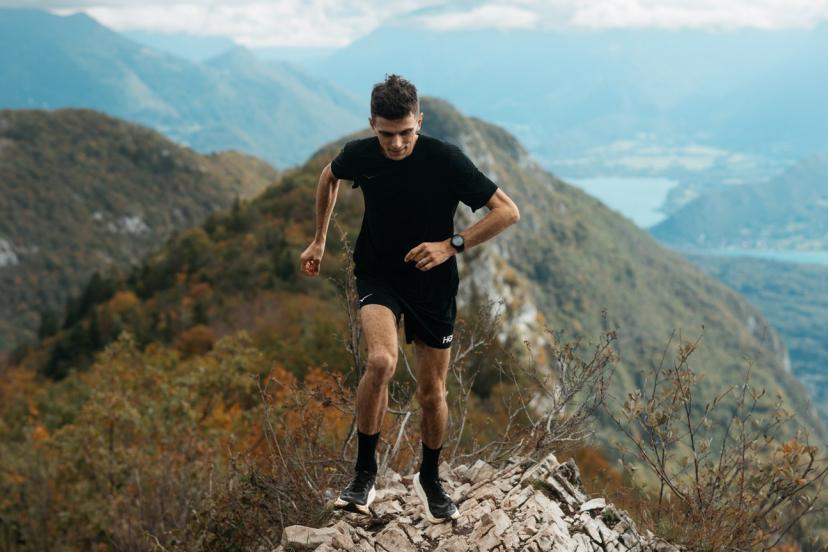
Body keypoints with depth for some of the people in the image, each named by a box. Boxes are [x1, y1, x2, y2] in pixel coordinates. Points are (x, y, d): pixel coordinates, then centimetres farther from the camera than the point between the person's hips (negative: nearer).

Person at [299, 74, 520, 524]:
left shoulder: (446, 160, -21)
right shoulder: (359, 155, -13)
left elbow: (508, 211, -16)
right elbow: (329, 176, 13)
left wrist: (451, 245, -24)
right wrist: (319, 240, 16)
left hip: (433, 284, 0)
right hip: (377, 274, 0)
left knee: (432, 393, 6)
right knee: (381, 361, -28)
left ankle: (429, 478, 33)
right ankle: (364, 472, -11)